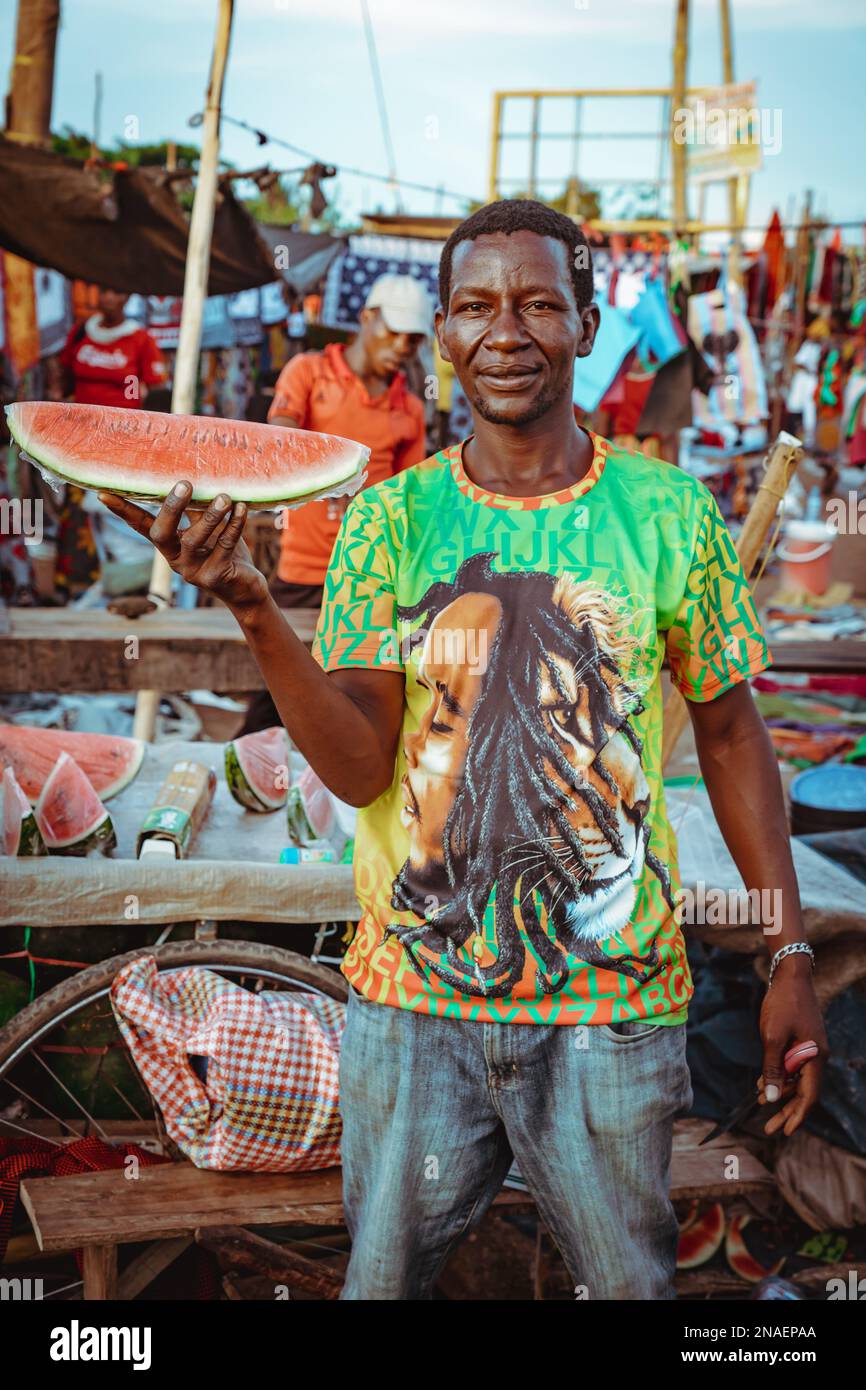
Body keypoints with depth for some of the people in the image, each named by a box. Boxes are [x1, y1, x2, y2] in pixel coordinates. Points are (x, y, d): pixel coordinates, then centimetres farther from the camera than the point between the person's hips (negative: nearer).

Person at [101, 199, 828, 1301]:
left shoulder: (669, 512, -3)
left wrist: (789, 955, 3)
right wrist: (252, 609, -24)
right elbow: (360, 769, -10)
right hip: (410, 1001, 1)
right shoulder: (389, 519, -2)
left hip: (615, 1006, 0)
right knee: (383, 1275, 18)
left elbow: (730, 736, 5)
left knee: (629, 1279, 16)